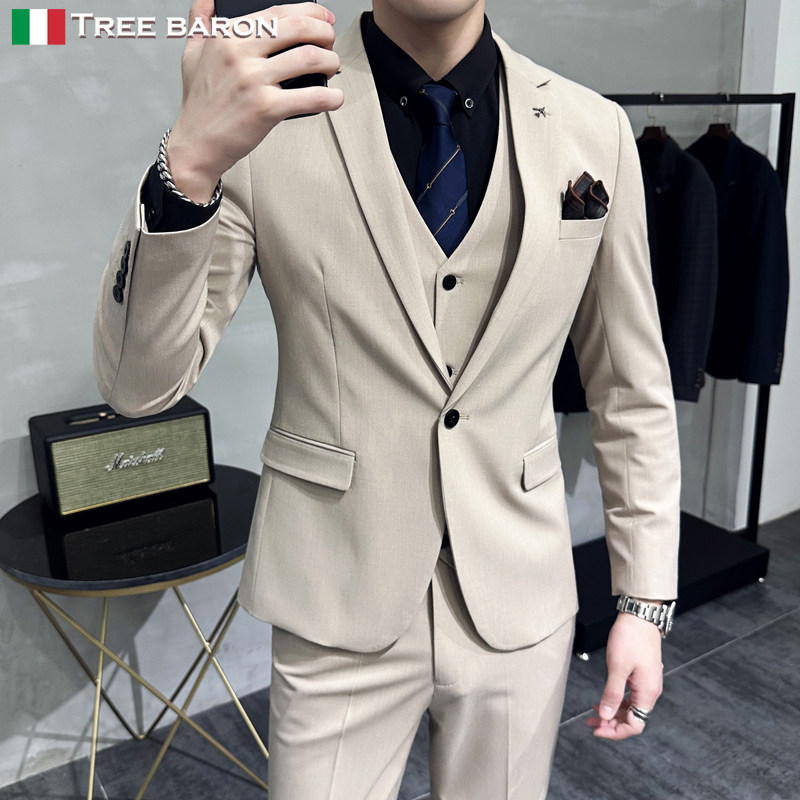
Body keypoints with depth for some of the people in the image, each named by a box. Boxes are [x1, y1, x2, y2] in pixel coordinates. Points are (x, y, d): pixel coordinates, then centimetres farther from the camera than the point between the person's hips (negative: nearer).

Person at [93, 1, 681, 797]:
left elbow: (633, 391, 3)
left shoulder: (595, 132, -3)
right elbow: (137, 382, -13)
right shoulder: (269, 113, -10)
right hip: (340, 610, -2)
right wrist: (189, 164, -30)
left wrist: (645, 600, 4)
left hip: (518, 602, 3)